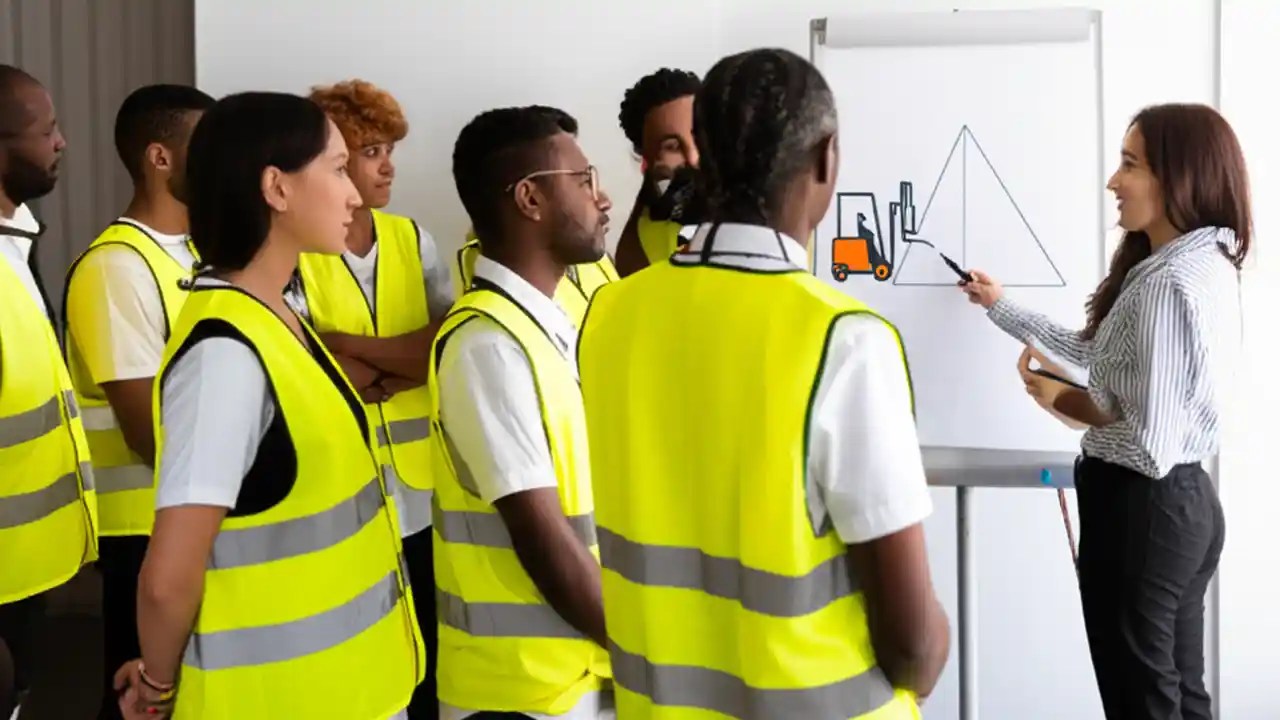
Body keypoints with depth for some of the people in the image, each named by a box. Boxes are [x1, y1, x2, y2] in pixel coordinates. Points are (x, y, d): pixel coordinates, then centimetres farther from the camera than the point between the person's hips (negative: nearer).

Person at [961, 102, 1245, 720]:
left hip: (1140, 508, -10)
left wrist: (1059, 402, -11)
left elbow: (1150, 446, -26)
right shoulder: (1206, 264, 7)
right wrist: (1000, 308, 27)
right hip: (1186, 502, 10)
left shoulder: (1167, 284, -24)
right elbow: (1097, 353, 20)